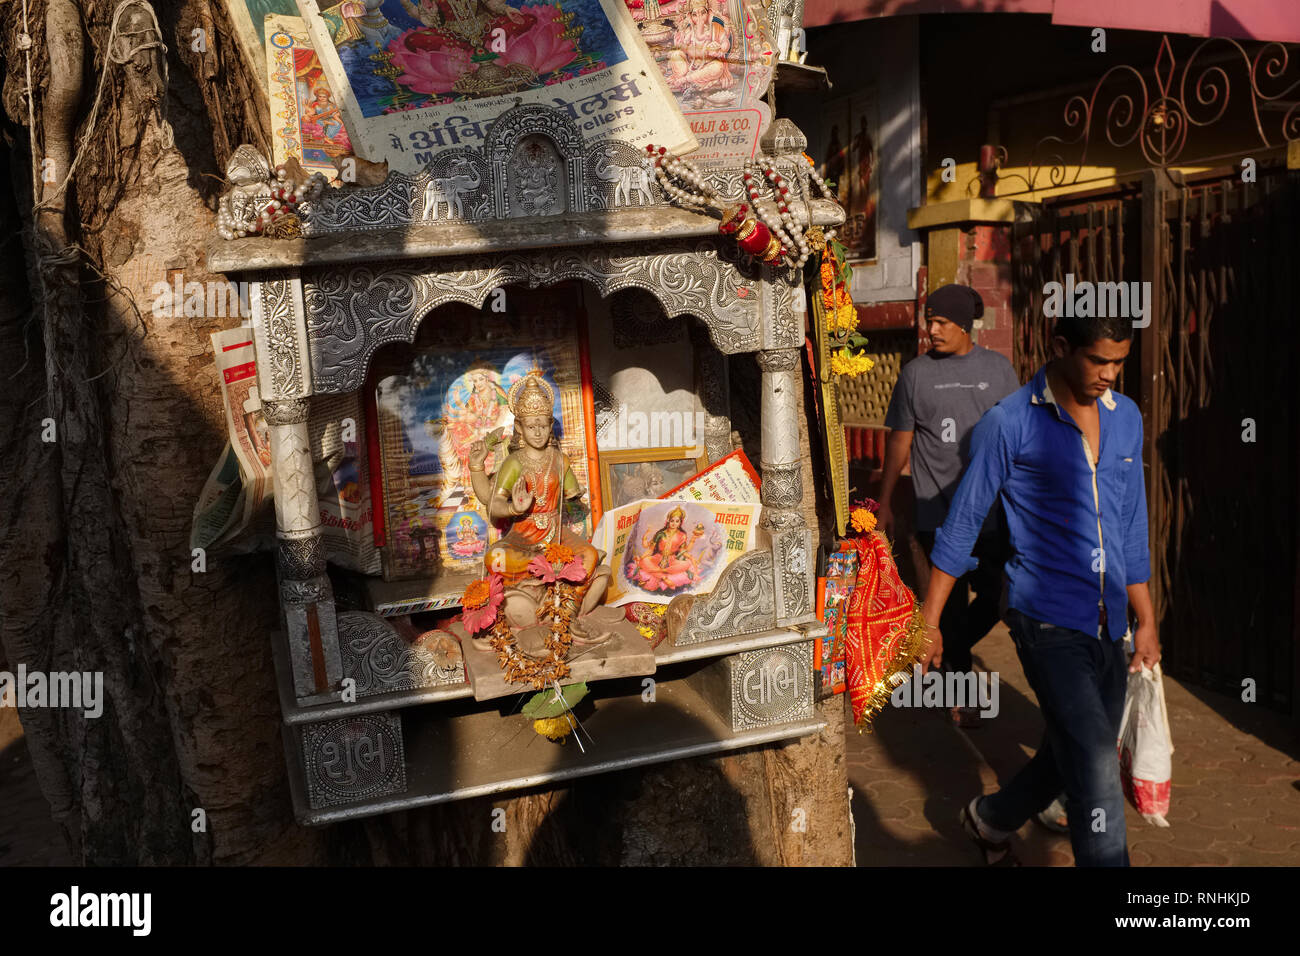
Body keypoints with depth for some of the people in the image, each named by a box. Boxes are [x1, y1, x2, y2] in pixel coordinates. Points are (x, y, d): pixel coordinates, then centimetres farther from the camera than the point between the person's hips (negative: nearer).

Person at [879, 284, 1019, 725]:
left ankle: (946, 651, 33)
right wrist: (885, 501, 7)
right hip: (938, 513, -1)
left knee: (994, 596, 5)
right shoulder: (915, 372, 1)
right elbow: (900, 440, 6)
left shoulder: (998, 369, 4)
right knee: (953, 601, 4)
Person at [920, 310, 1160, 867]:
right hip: (1047, 617, -6)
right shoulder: (1010, 423, -9)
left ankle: (990, 821, 43)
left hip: (1107, 621, 6)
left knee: (1071, 756, 18)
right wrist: (929, 621, -5)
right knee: (1094, 764, -11)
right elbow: (963, 523, -5)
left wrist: (1145, 620, 18)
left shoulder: (1126, 417, 8)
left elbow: (1131, 527, 16)